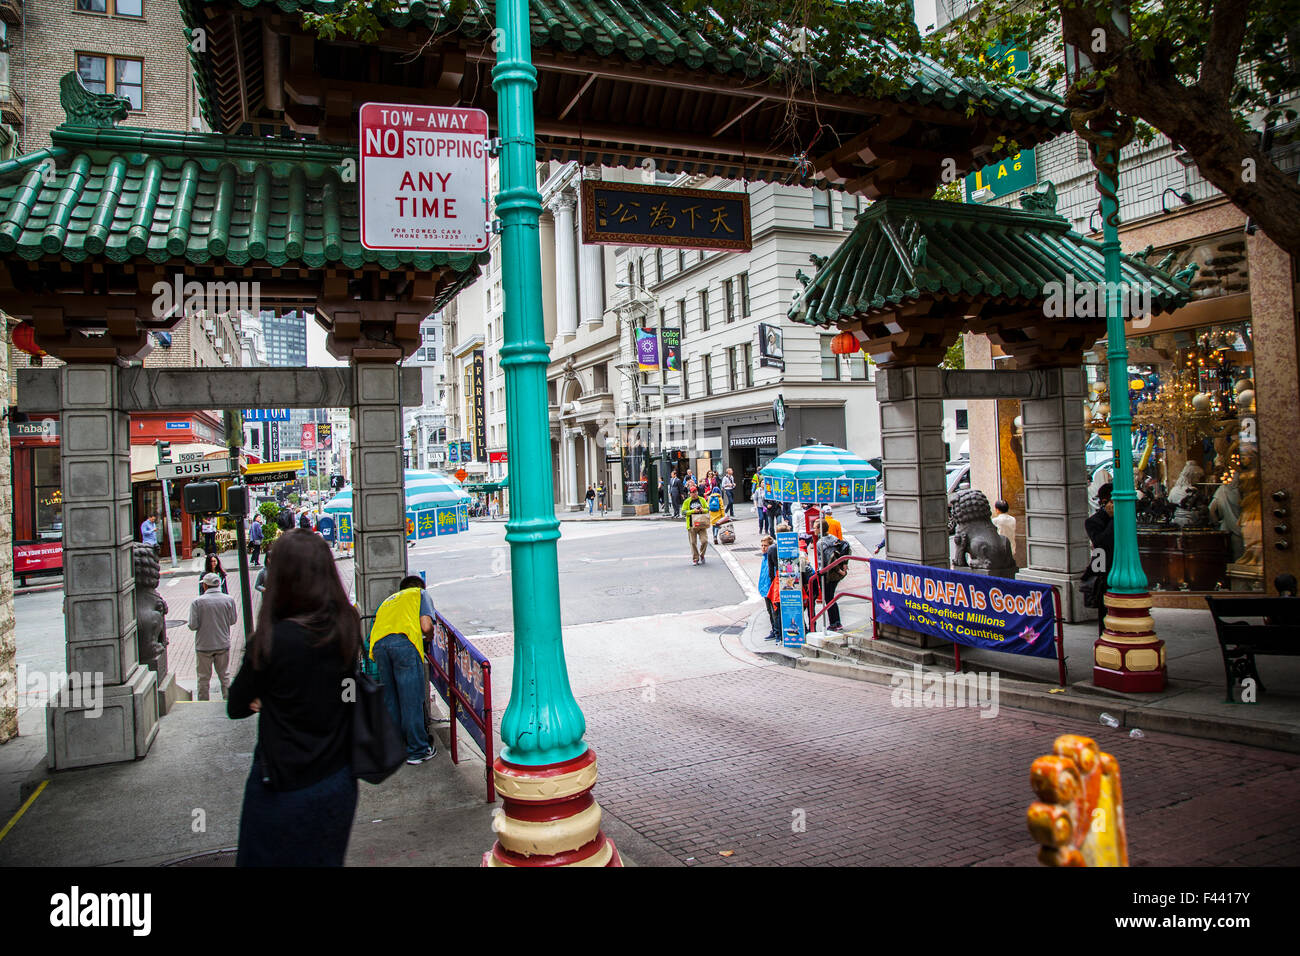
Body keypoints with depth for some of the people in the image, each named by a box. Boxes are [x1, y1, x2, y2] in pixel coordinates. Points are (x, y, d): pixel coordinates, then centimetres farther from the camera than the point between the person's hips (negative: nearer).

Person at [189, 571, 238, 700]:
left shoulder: (198, 602, -13)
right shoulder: (229, 600, -6)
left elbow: (193, 625, -14)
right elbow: (233, 620, 2)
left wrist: (204, 623, 7)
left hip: (204, 646, -2)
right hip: (223, 644, 2)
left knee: (204, 678, 11)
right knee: (224, 675, 16)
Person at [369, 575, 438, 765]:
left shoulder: (388, 600, 38)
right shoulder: (421, 594, 23)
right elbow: (426, 626, 6)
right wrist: (429, 635, 26)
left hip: (378, 645, 5)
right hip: (404, 642, -5)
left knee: (390, 699, 15)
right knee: (411, 699, 1)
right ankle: (418, 751, 8)